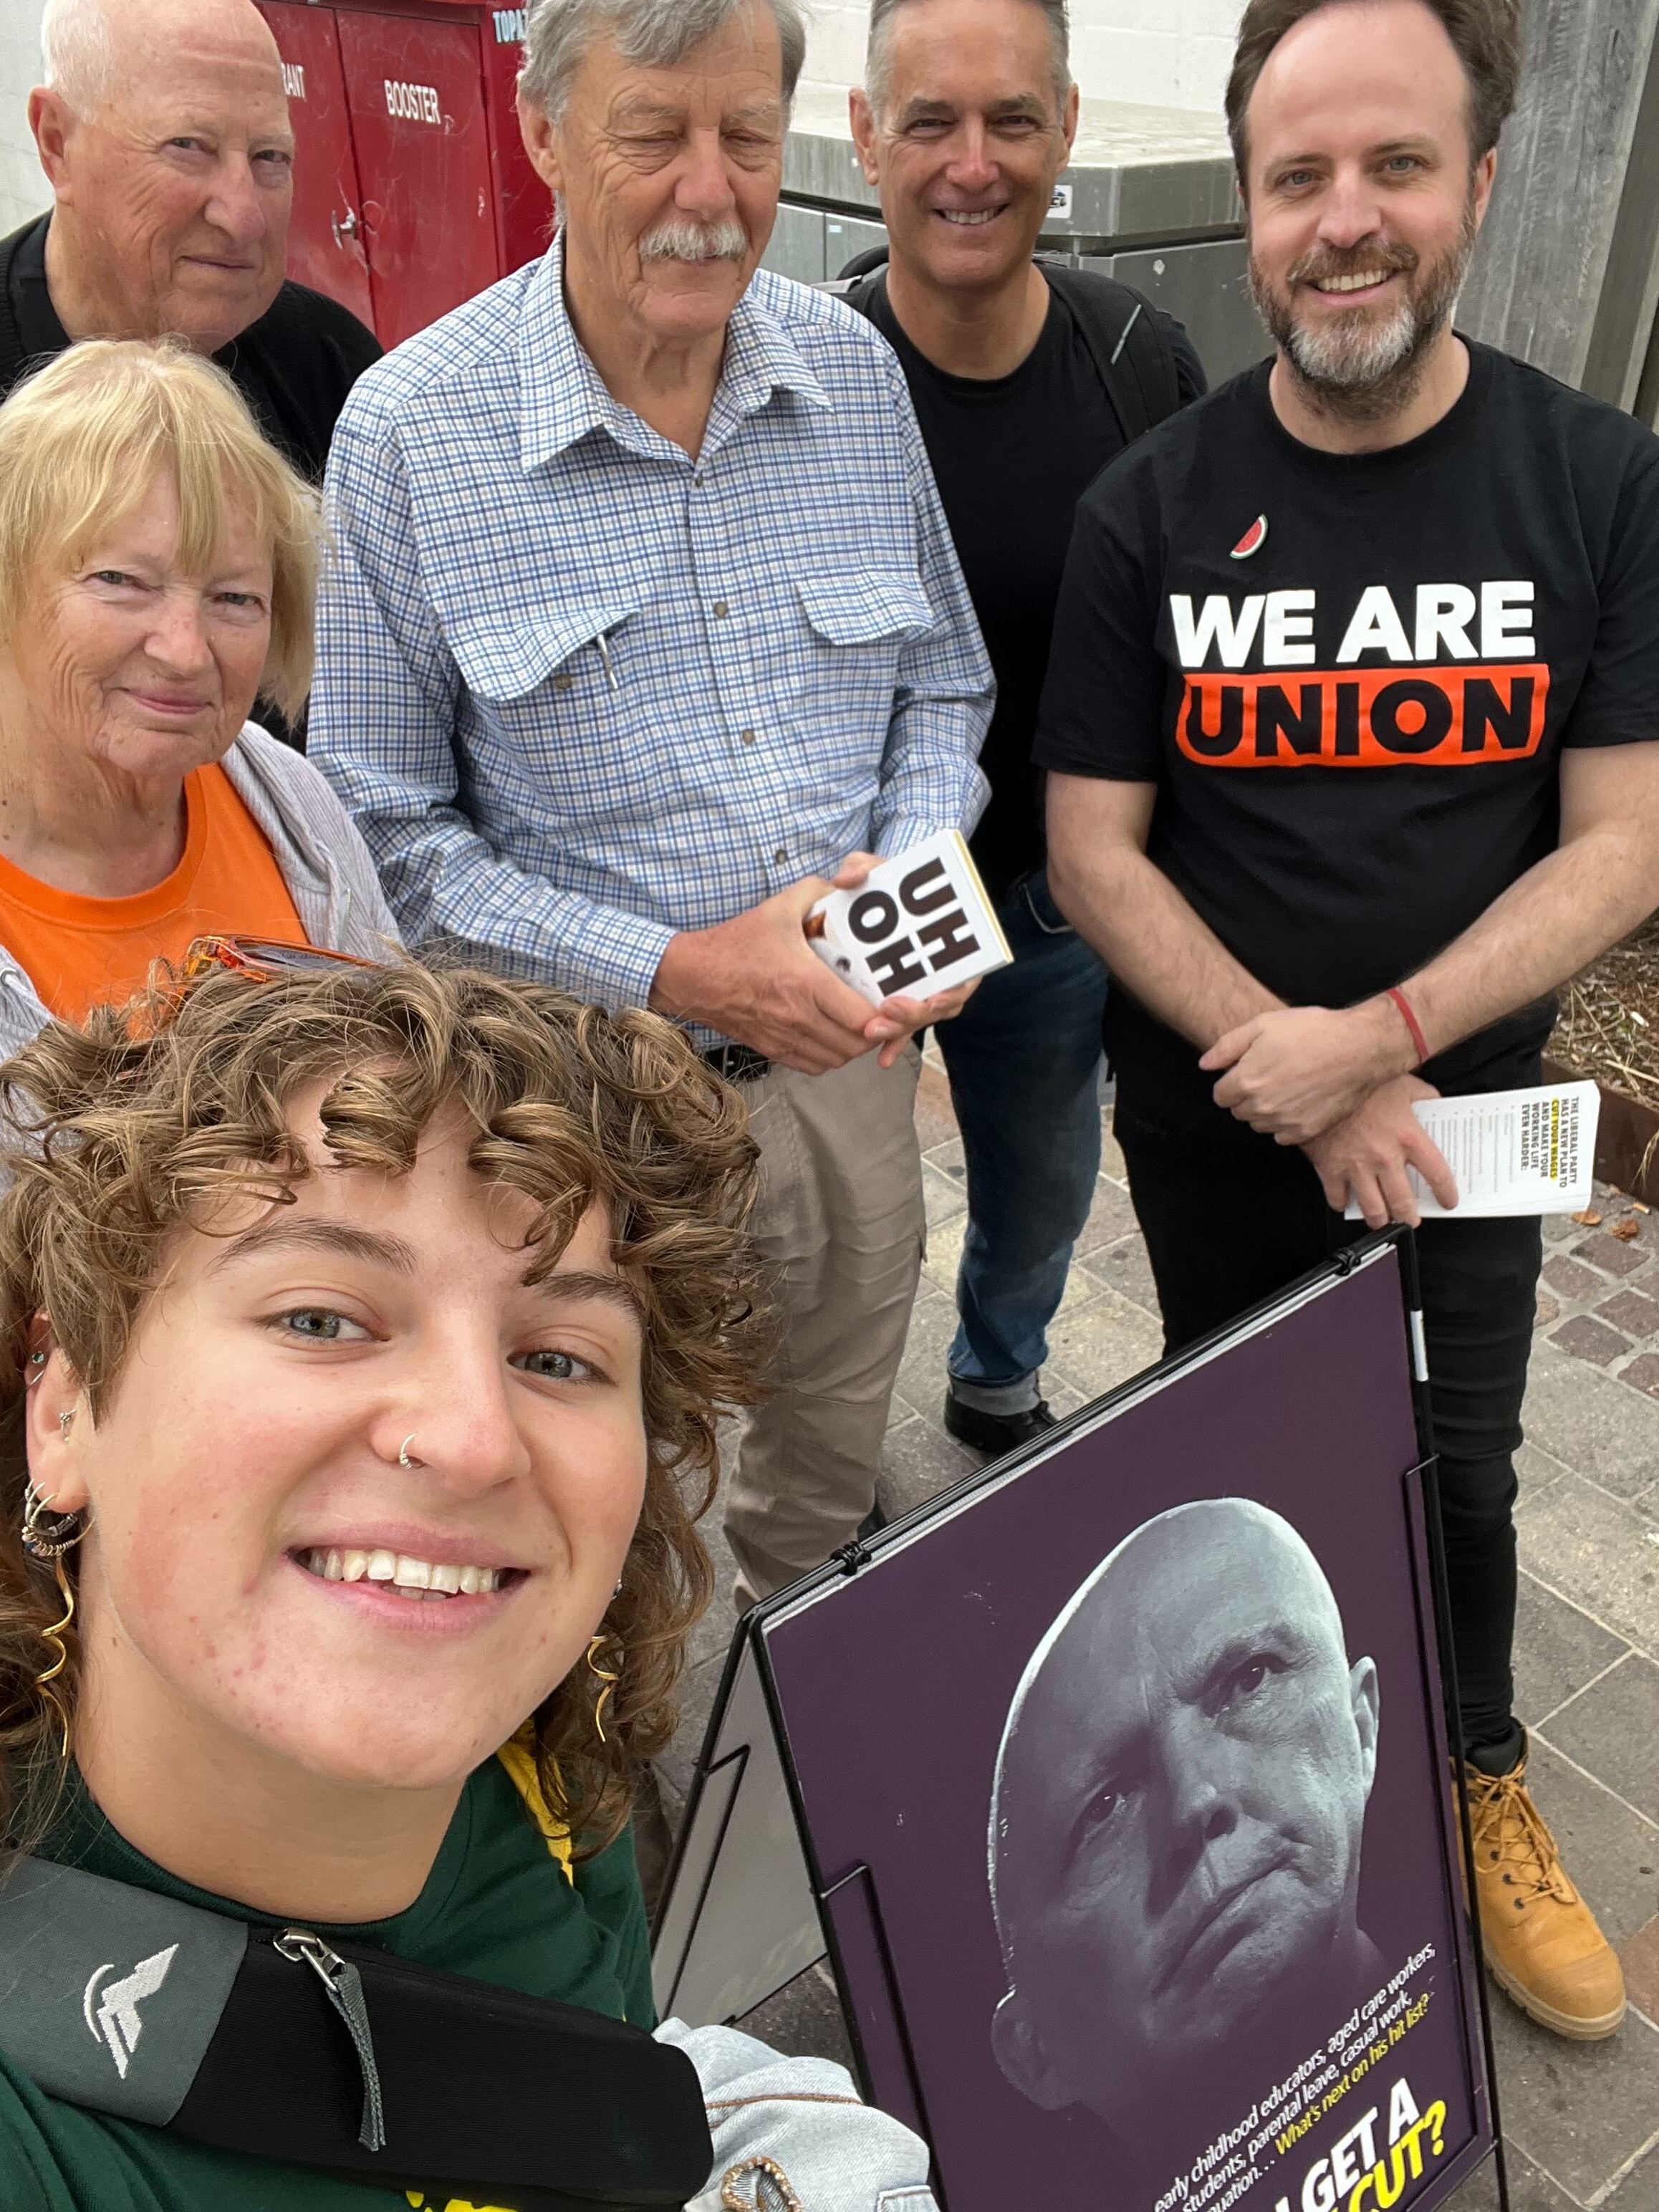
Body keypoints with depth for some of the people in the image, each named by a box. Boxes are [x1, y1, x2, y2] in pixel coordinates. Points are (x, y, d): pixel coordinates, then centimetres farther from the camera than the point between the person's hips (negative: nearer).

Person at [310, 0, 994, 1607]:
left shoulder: (856, 375, -2)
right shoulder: (407, 431, -15)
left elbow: (943, 687, 9)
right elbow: (389, 829, -13)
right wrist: (672, 972, -22)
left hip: (852, 1054, 5)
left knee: (836, 1474, 27)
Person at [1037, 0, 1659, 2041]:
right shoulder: (1149, 508, -10)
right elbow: (1094, 853, -10)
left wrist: (1380, 1036, -22)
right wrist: (1304, 1079, -18)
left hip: (1461, 1094, 0)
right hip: (1208, 1109, 0)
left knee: (1456, 1462, 15)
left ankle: (1483, 1780, 42)